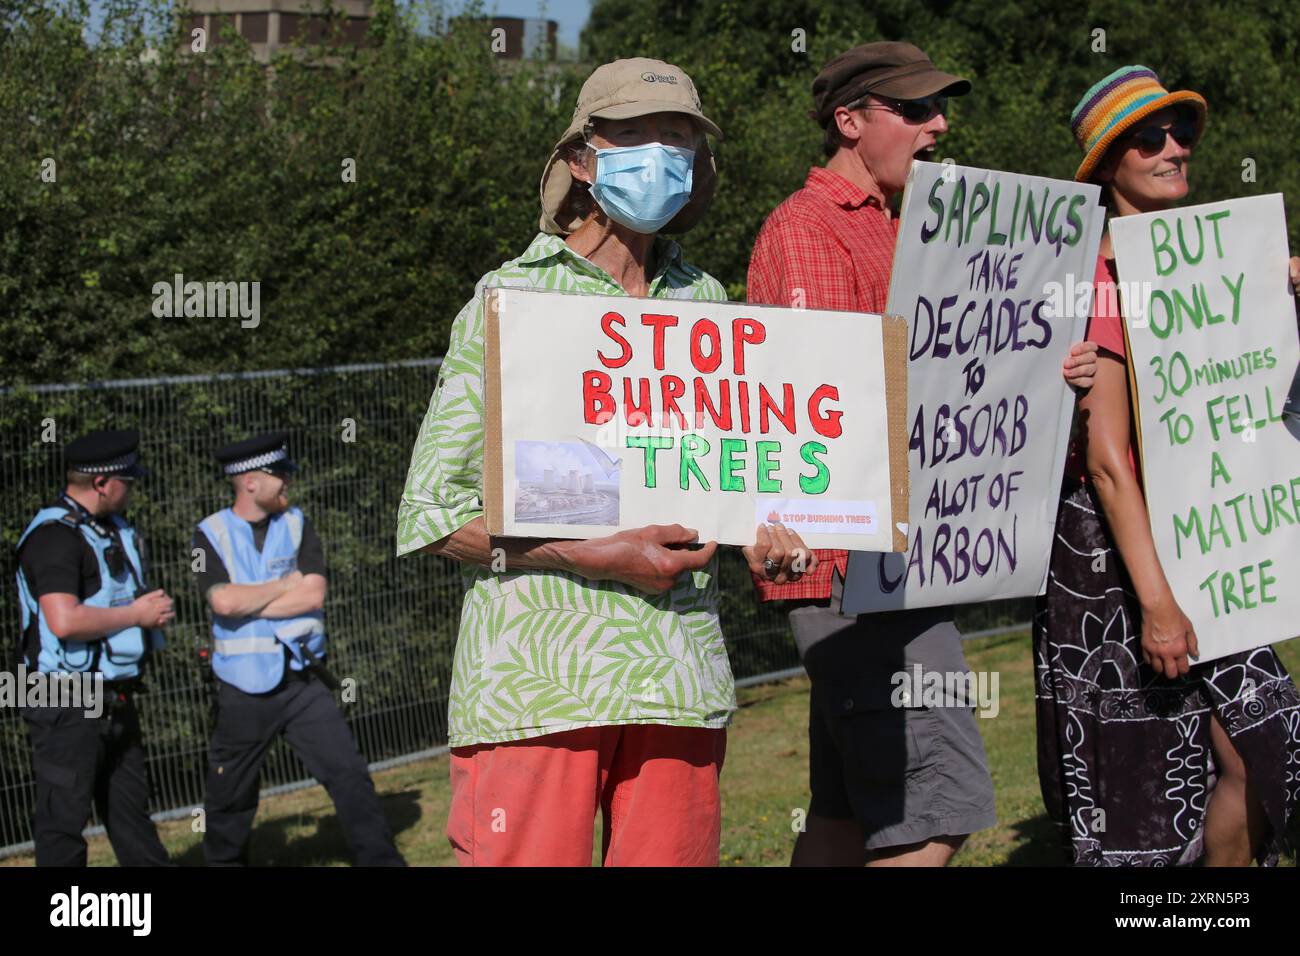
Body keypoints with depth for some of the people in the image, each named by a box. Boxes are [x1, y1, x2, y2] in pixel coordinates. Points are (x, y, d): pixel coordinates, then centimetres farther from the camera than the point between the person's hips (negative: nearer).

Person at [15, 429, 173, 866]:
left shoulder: (116, 528, 13)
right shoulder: (55, 535, -17)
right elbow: (64, 621, -29)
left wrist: (155, 607, 4)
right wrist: (135, 614, -16)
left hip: (116, 698, 9)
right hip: (68, 708, -9)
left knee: (132, 811, 16)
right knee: (64, 821, -3)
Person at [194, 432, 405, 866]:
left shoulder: (297, 525, 7)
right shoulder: (211, 534, -1)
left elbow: (314, 595, -6)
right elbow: (223, 602, -17)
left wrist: (249, 603, -8)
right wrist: (285, 585, -6)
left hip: (302, 683, 2)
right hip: (244, 690, -2)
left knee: (350, 773, -7)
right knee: (229, 798, 7)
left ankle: (380, 859, -1)